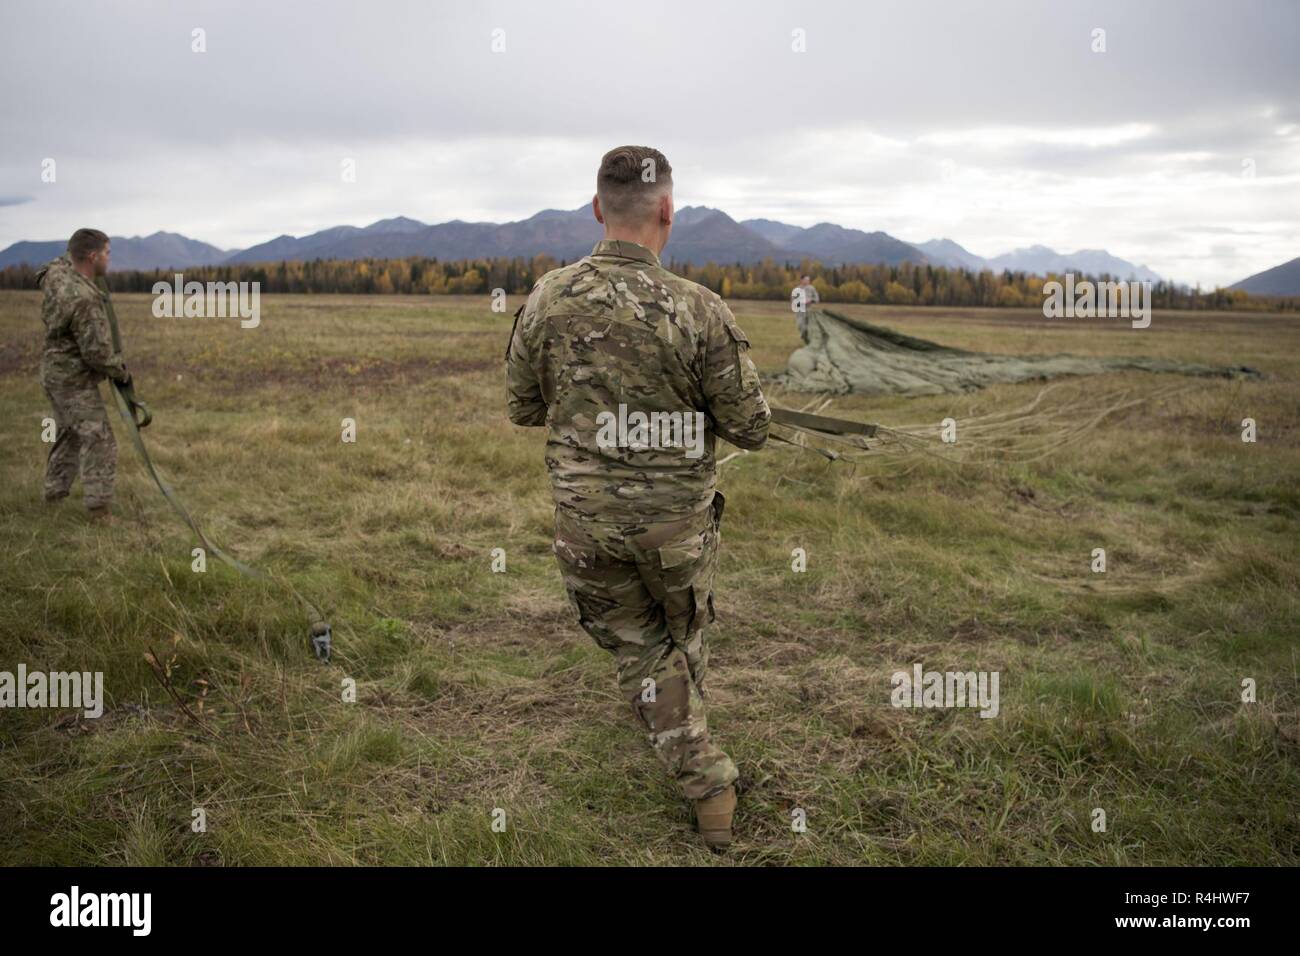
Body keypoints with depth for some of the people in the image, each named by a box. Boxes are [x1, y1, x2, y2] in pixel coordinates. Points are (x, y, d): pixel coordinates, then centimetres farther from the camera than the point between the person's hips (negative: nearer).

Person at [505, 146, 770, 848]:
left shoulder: (547, 299, -9)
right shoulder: (699, 311, -18)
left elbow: (522, 407, 3)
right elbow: (751, 428, -11)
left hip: (587, 519, 1)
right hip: (677, 518, -1)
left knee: (639, 650, 19)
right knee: (685, 637, 26)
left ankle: (707, 786, 18)